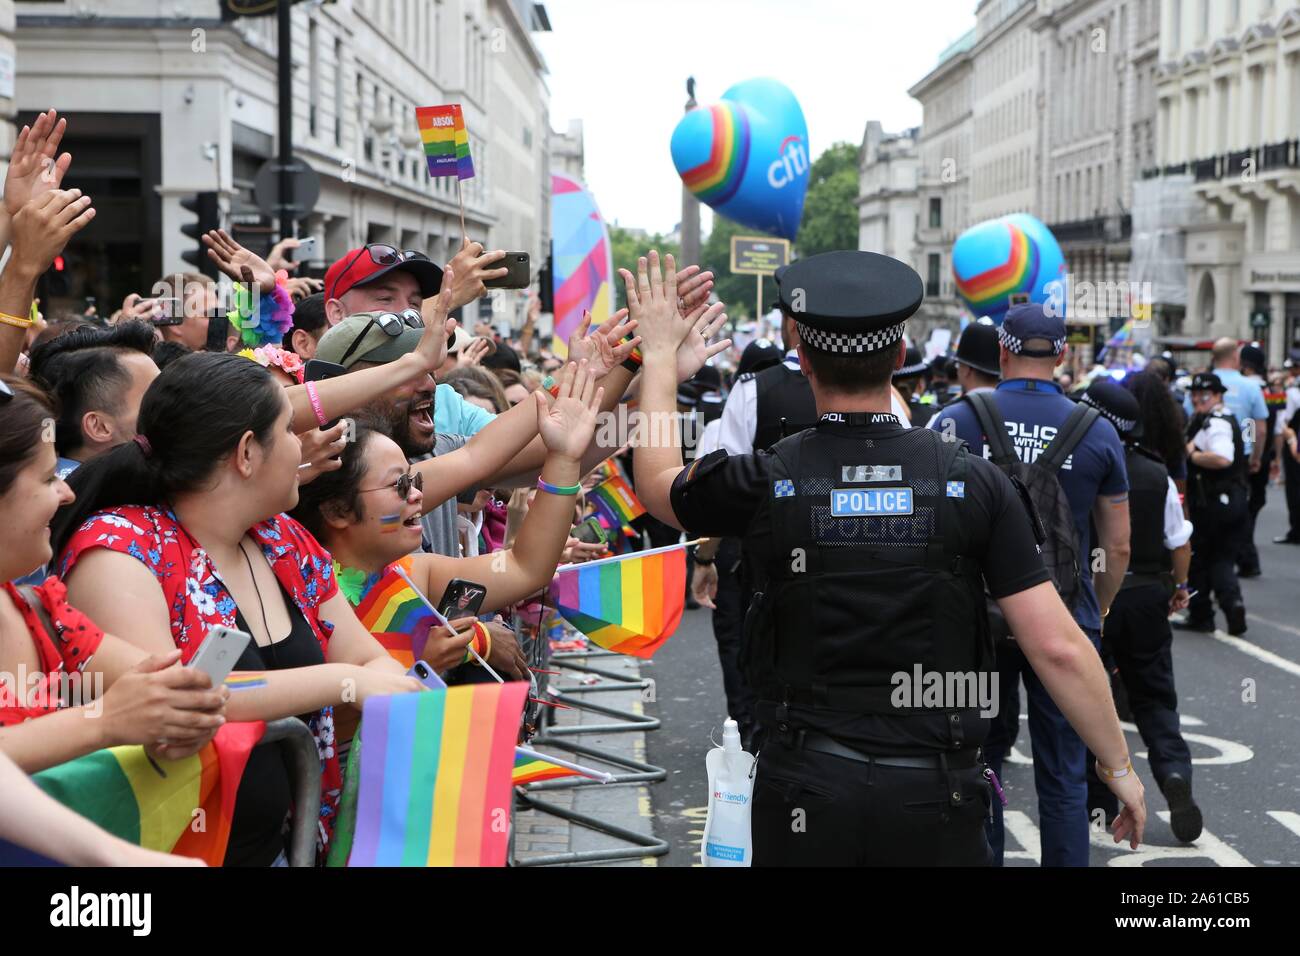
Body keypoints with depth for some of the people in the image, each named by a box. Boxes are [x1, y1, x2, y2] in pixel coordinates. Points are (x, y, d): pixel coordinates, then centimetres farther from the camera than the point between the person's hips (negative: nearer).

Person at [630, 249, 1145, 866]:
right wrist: (1118, 768, 3)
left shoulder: (768, 482, -8)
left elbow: (657, 486, 15)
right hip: (936, 792, 0)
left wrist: (660, 354, 26)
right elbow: (1058, 647, -10)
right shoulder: (972, 481, -7)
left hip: (807, 789, 0)